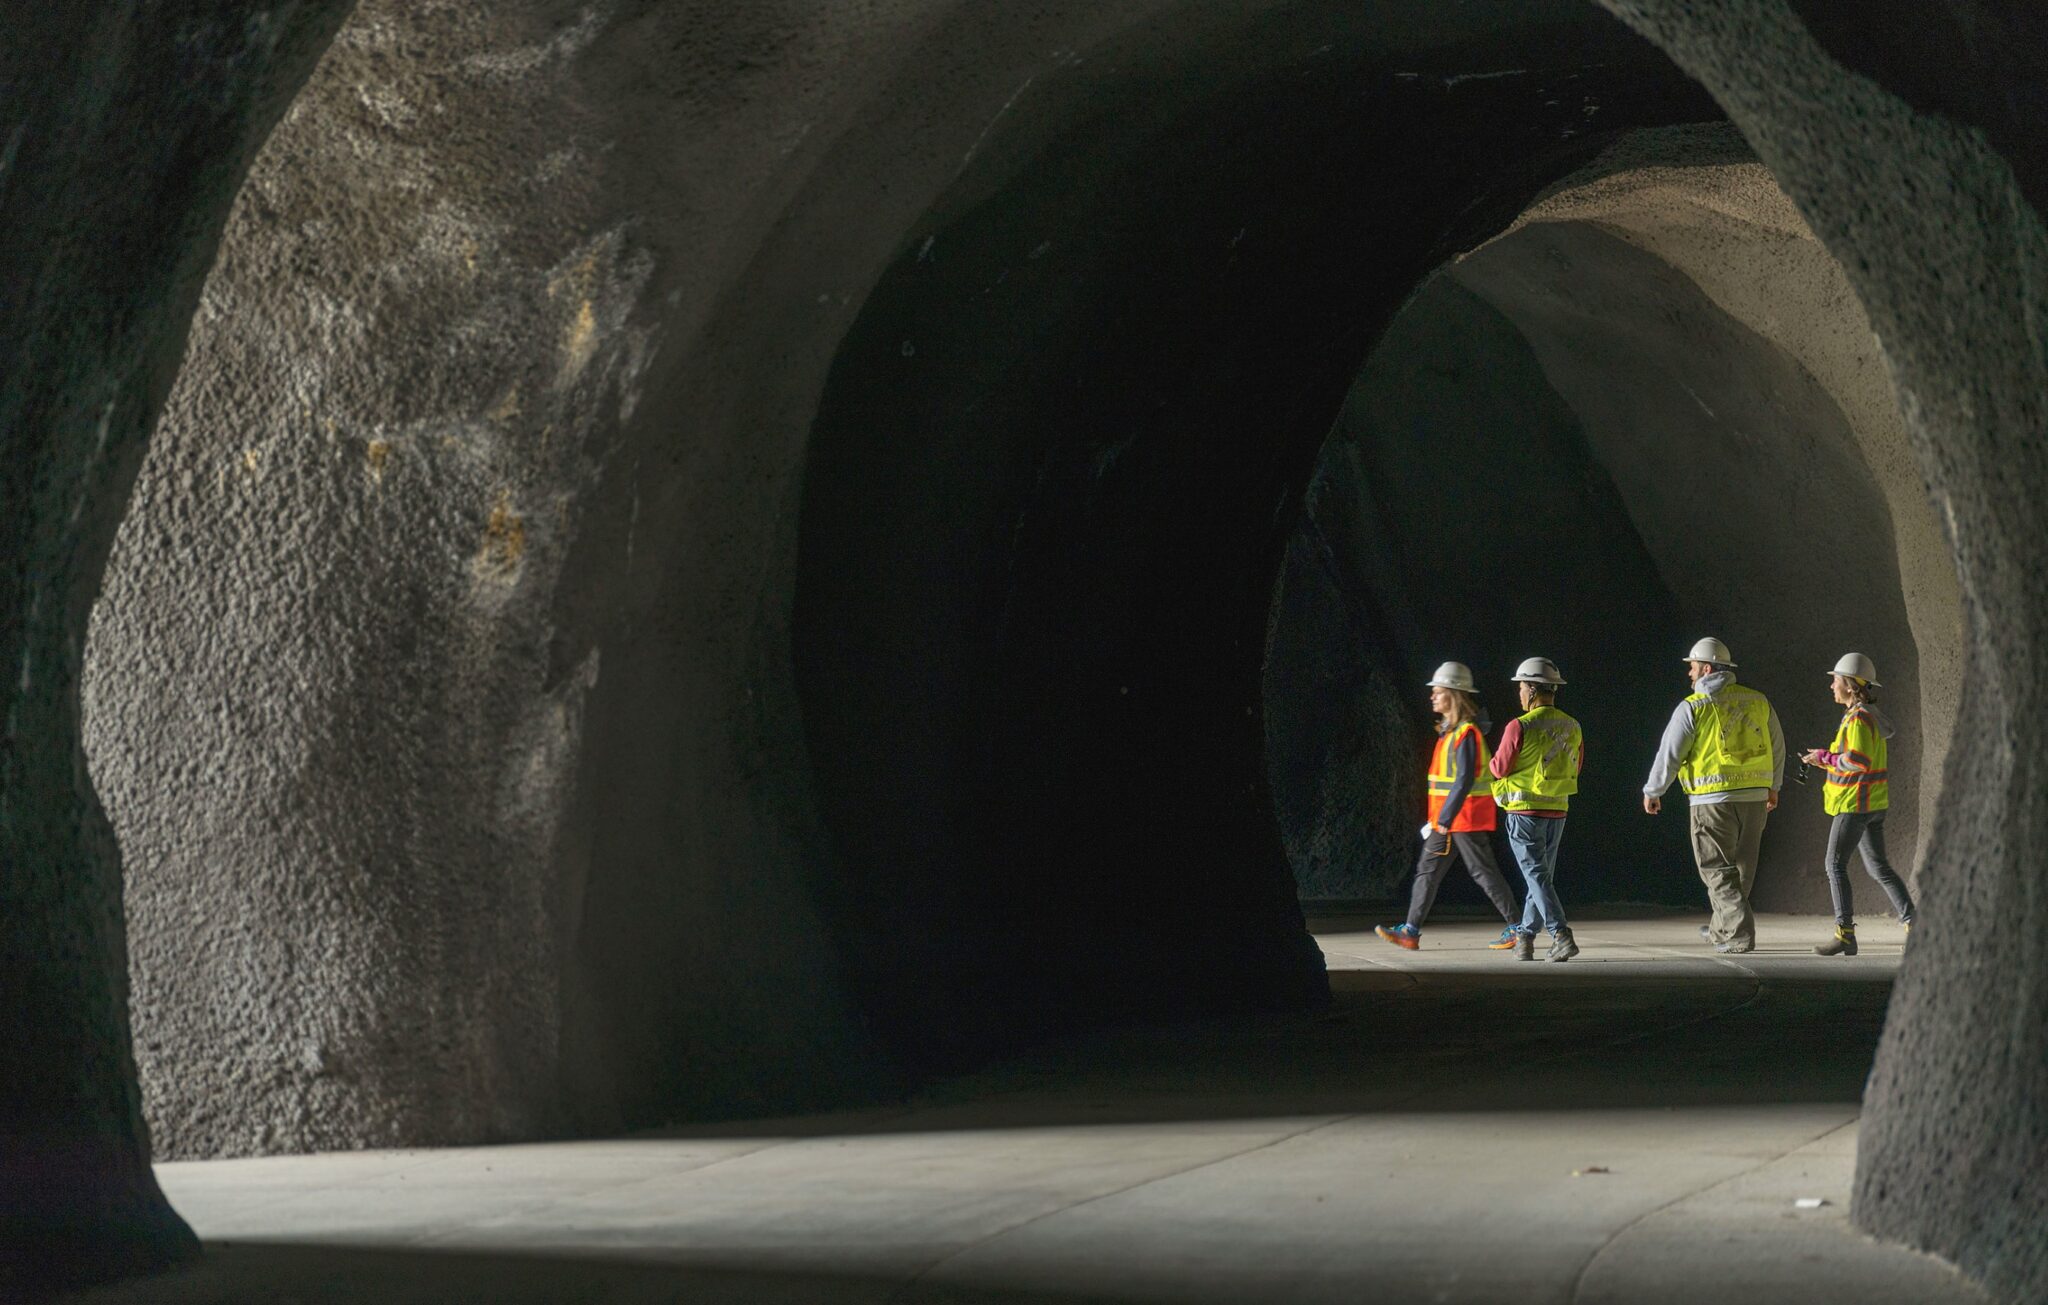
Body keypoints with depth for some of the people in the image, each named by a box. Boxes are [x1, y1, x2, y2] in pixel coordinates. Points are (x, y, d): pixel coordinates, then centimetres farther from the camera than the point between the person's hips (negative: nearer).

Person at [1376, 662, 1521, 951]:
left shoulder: (1466, 733, -17)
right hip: (1445, 818, 10)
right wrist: (1438, 818, 21)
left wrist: (1445, 818, -26)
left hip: (1467, 817, -10)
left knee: (1483, 872, -2)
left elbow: (1465, 780, -24)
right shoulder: (1449, 730, 13)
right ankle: (1411, 931, 5)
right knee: (1428, 871, 6)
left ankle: (1516, 927, 7)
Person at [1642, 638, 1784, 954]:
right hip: (1754, 797, 6)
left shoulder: (1693, 707, -8)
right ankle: (1721, 928, 30)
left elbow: (1669, 754, -4)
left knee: (1717, 869, 1)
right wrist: (1773, 786, 31)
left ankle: (1740, 934, -8)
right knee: (1741, 867, 17)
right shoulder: (1757, 701, 8)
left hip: (1714, 800, -6)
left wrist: (1652, 792, 9)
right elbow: (1777, 747, 17)